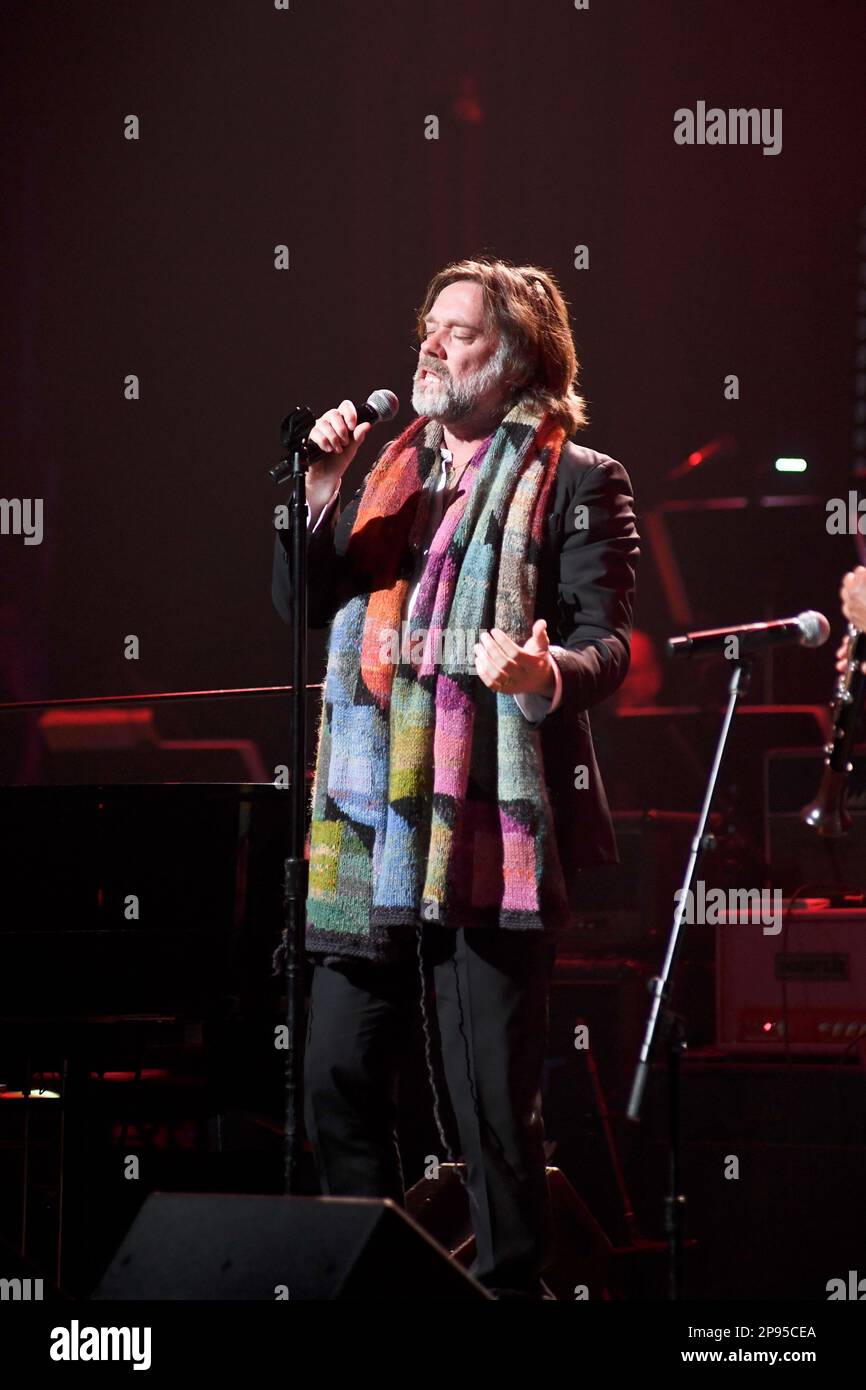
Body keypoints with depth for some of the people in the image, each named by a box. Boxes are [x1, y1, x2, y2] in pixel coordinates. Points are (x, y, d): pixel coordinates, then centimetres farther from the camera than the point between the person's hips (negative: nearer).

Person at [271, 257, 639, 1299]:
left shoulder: (577, 481, 1)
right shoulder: (393, 470, 18)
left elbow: (607, 645, -6)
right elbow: (303, 604, 14)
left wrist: (545, 675, -28)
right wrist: (321, 487, 0)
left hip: (489, 825, -6)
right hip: (370, 817, 6)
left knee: (491, 1102, -6)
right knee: (337, 1078, 9)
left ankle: (510, 1291, 4)